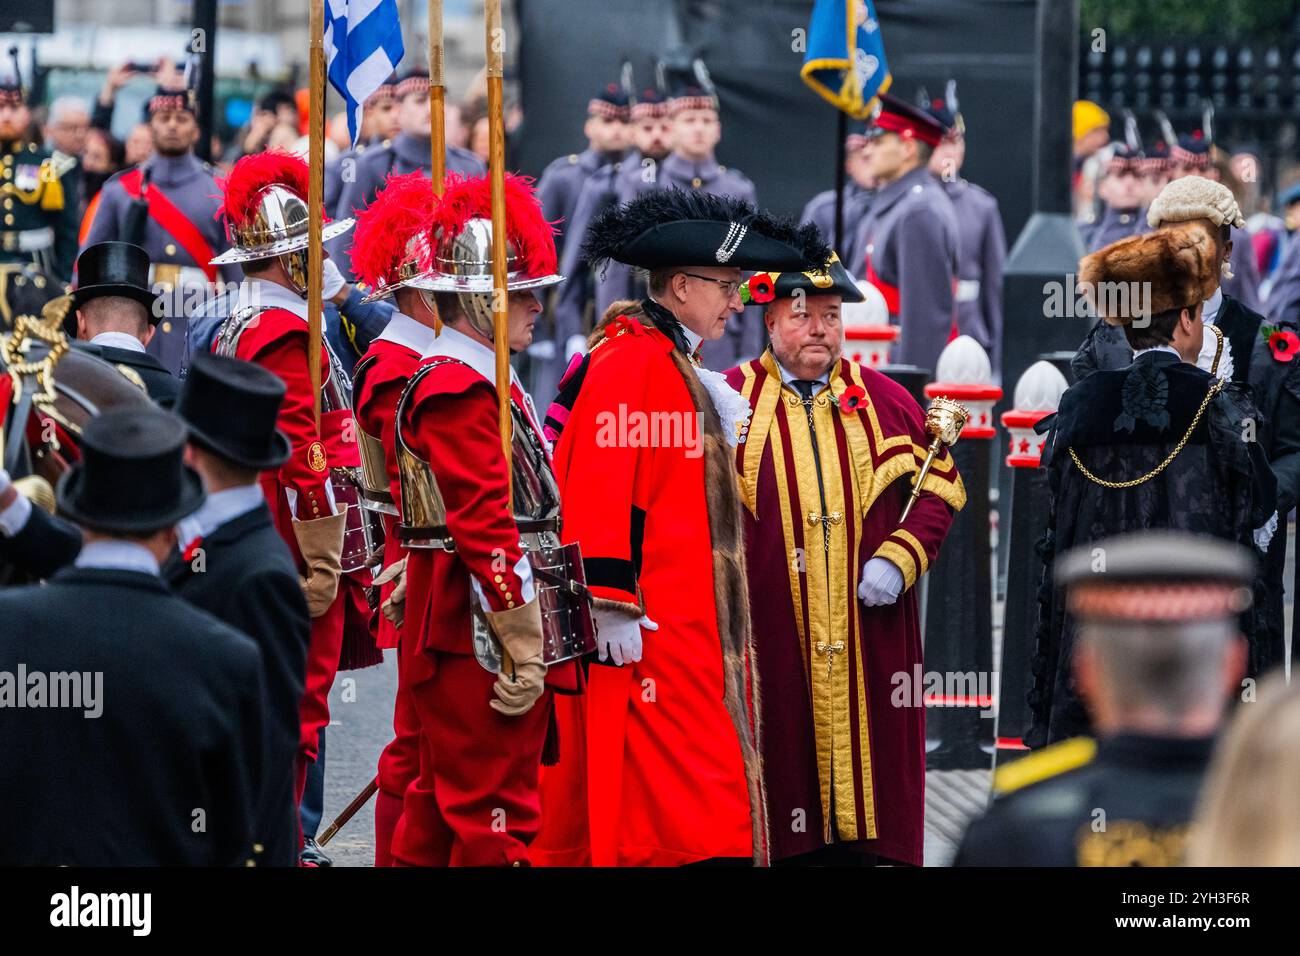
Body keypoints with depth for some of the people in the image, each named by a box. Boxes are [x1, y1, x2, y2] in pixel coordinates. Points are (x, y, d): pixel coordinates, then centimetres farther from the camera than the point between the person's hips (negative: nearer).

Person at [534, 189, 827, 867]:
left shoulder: (675, 366, 18)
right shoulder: (631, 361, -13)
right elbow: (599, 488, -20)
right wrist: (610, 603, -23)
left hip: (683, 626, 10)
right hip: (646, 628, -10)